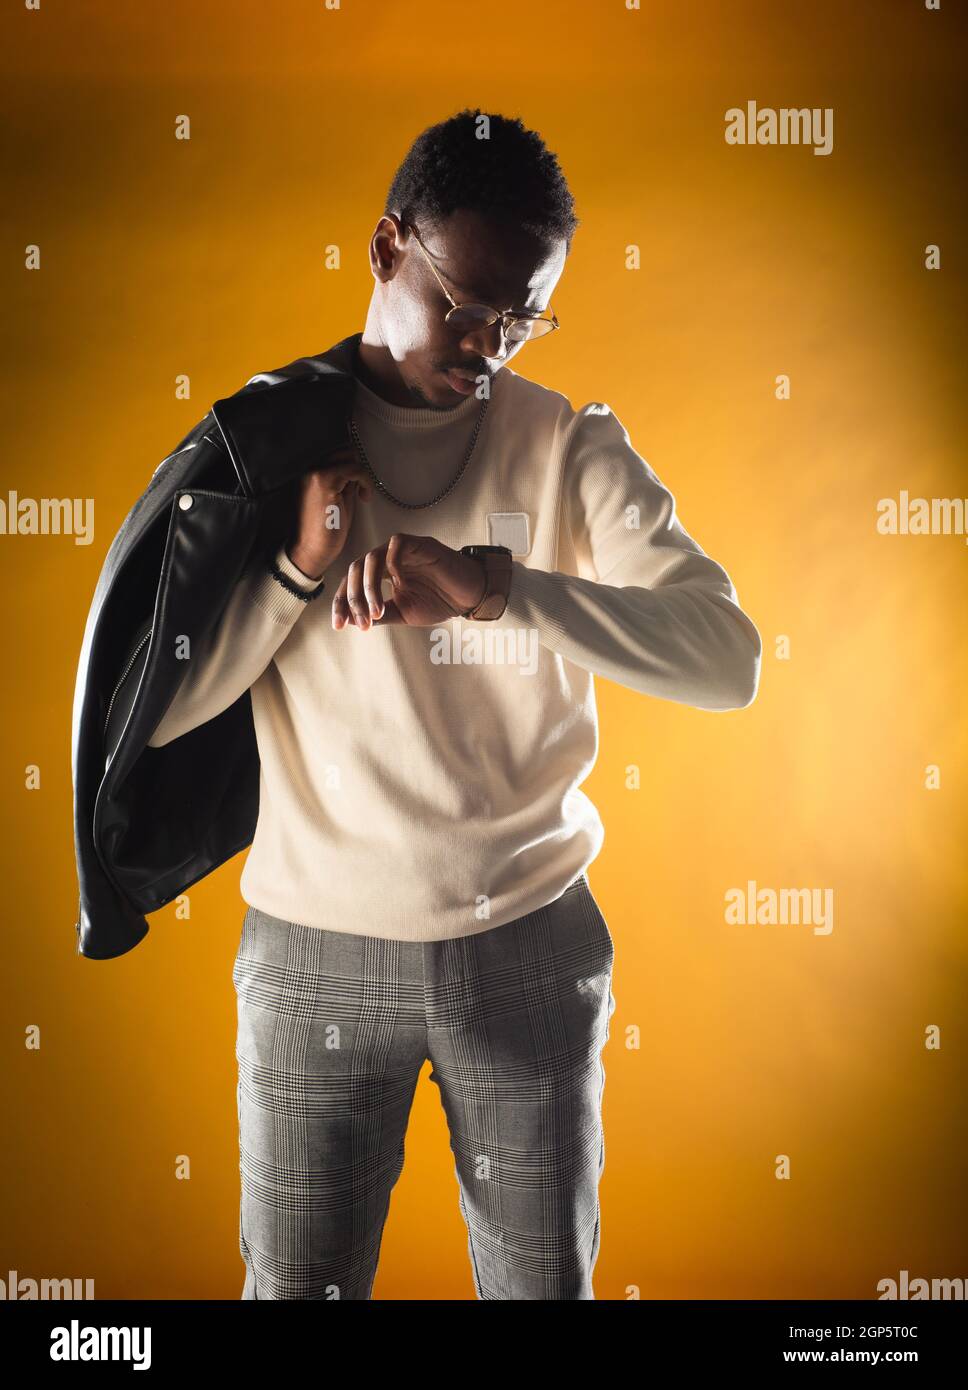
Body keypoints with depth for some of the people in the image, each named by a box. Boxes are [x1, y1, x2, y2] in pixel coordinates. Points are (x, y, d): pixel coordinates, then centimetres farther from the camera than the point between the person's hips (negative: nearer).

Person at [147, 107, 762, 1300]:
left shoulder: (573, 450, -4)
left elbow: (729, 661, -18)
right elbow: (144, 709, -5)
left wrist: (494, 584, -30)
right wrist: (300, 567, -19)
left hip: (532, 944, 1)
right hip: (318, 949, 0)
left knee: (547, 1277, 17)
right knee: (301, 1280, 13)